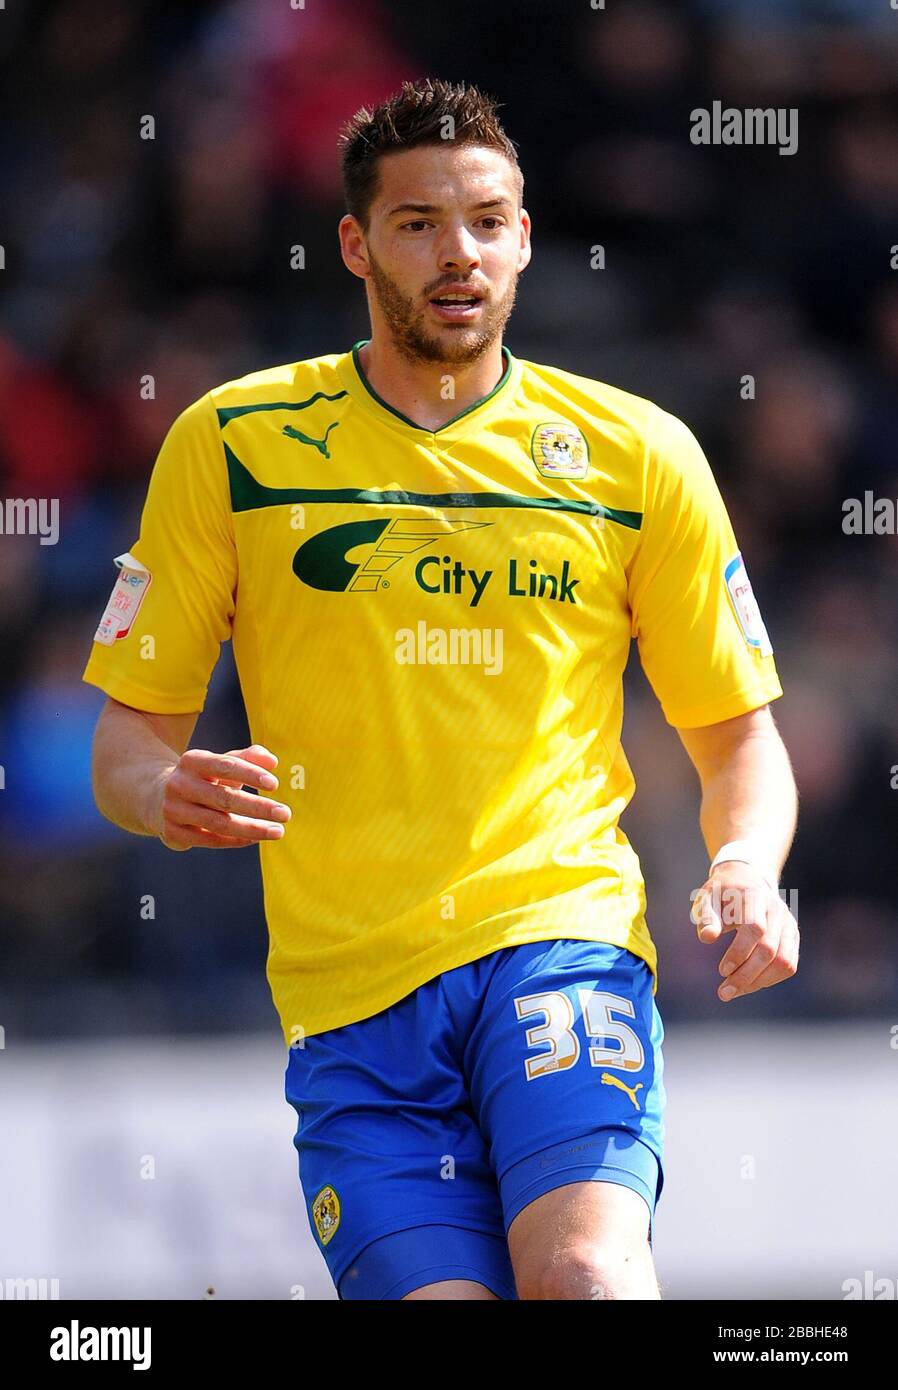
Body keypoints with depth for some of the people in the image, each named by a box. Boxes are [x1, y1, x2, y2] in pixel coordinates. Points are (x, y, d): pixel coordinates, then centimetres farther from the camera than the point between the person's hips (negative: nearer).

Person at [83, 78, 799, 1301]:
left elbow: (736, 734, 15)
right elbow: (129, 739, 10)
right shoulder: (231, 445, 7)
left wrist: (747, 868, -7)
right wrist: (167, 794, -14)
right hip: (346, 982, 1)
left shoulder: (636, 454, 8)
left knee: (586, 1272, -29)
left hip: (562, 928, -1)